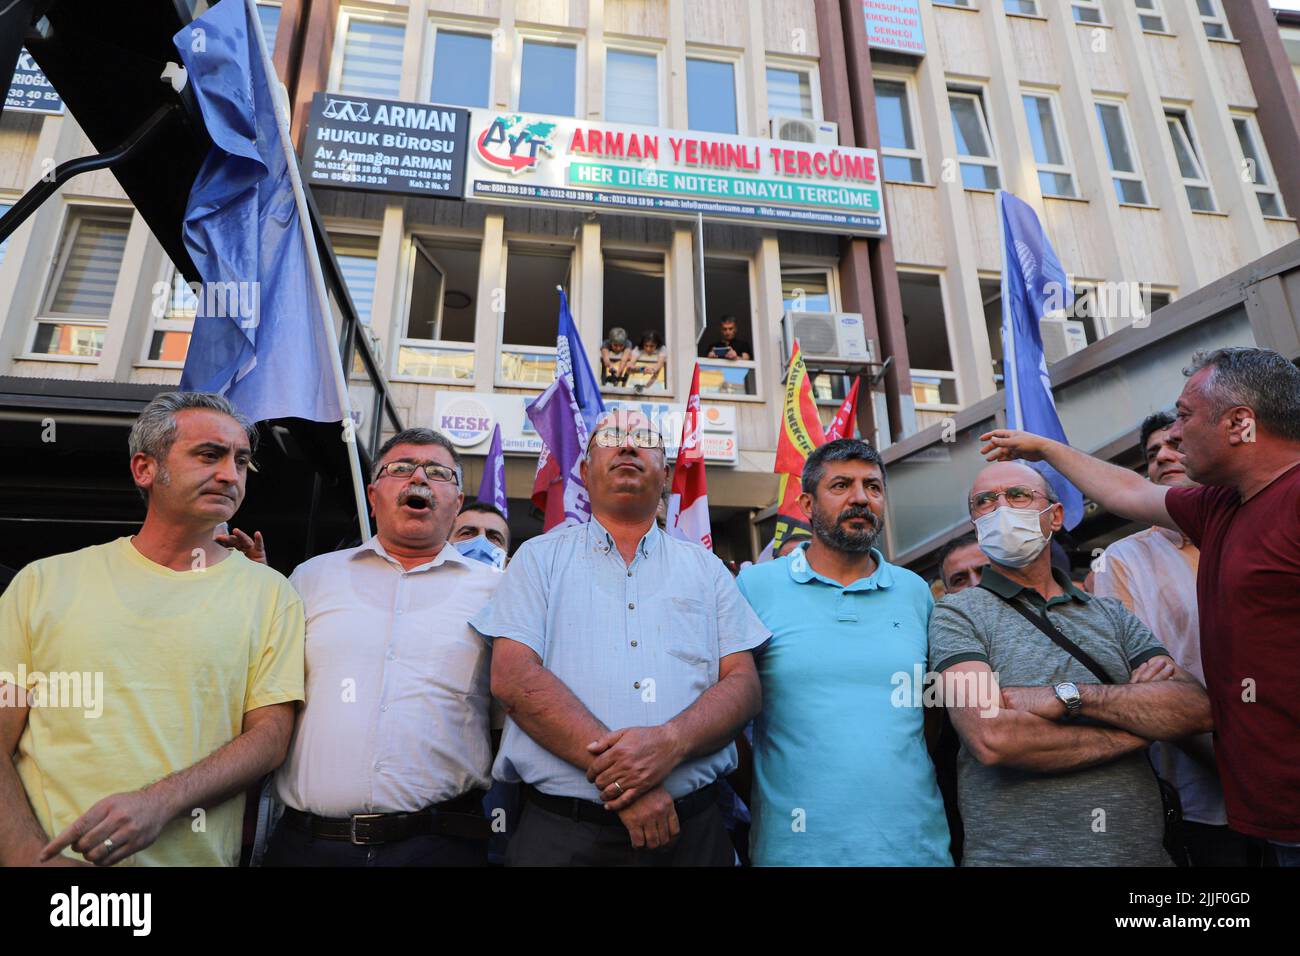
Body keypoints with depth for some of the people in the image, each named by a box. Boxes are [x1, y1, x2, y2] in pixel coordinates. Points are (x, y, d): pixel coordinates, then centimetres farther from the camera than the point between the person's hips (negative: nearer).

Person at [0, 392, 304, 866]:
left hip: (194, 856, 0)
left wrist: (160, 803, -19)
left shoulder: (270, 592, -1)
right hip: (50, 850, 1)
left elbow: (271, 733, -5)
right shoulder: (44, 581, 2)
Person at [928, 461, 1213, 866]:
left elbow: (1196, 708, -5)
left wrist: (1069, 695, -20)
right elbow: (992, 740, -21)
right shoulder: (958, 613, -7)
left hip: (1141, 850, 4)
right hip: (1015, 853, -4)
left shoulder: (1110, 614, 8)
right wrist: (1141, 720, -10)